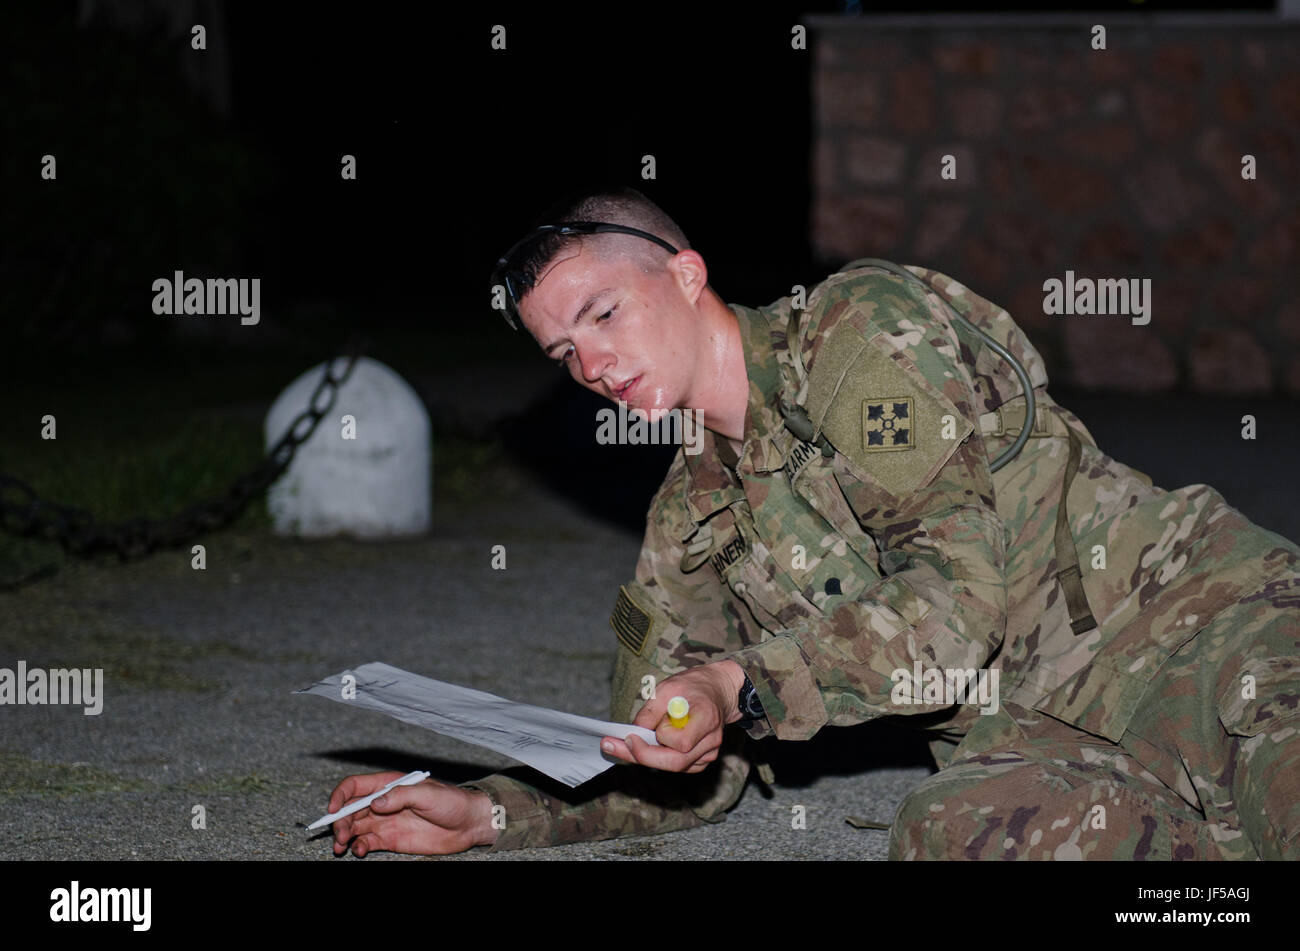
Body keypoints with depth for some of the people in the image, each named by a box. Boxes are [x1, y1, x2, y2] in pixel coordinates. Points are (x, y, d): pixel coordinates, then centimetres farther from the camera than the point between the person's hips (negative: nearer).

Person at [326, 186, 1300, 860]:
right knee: (950, 827, -38)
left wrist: (744, 687, -18)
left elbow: (963, 592, -12)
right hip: (1035, 731, 5)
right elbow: (686, 773, 25)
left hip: (1176, 609, -5)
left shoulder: (866, 325, -1)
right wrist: (484, 811, 13)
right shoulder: (691, 524, 19)